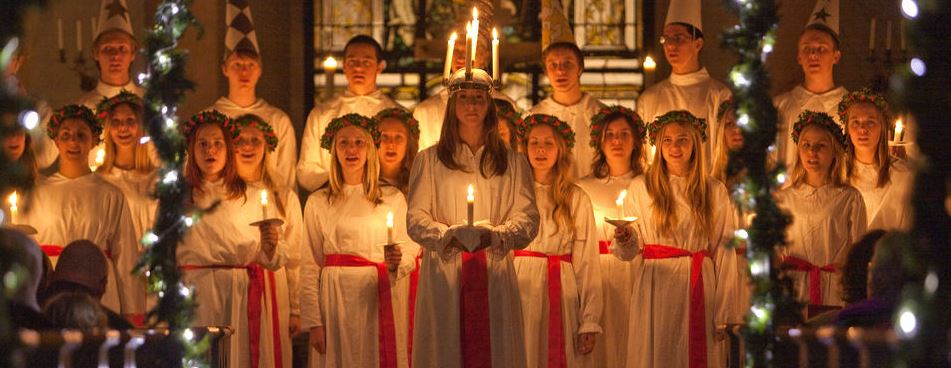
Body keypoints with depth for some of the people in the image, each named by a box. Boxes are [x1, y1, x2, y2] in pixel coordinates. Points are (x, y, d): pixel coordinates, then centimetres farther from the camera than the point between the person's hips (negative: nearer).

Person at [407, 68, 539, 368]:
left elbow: (528, 218, 4)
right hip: (444, 273, -1)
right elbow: (415, 219, 3)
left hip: (494, 274, 1)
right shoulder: (429, 160, 9)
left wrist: (494, 236, -16)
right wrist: (448, 236, -16)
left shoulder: (513, 163, 12)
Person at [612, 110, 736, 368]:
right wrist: (625, 239, -20)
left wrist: (725, 311, 1)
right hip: (656, 286, -1)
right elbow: (632, 250, 4)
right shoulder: (641, 187, 2)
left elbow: (723, 251, 5)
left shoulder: (715, 191, 6)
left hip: (700, 288, 1)